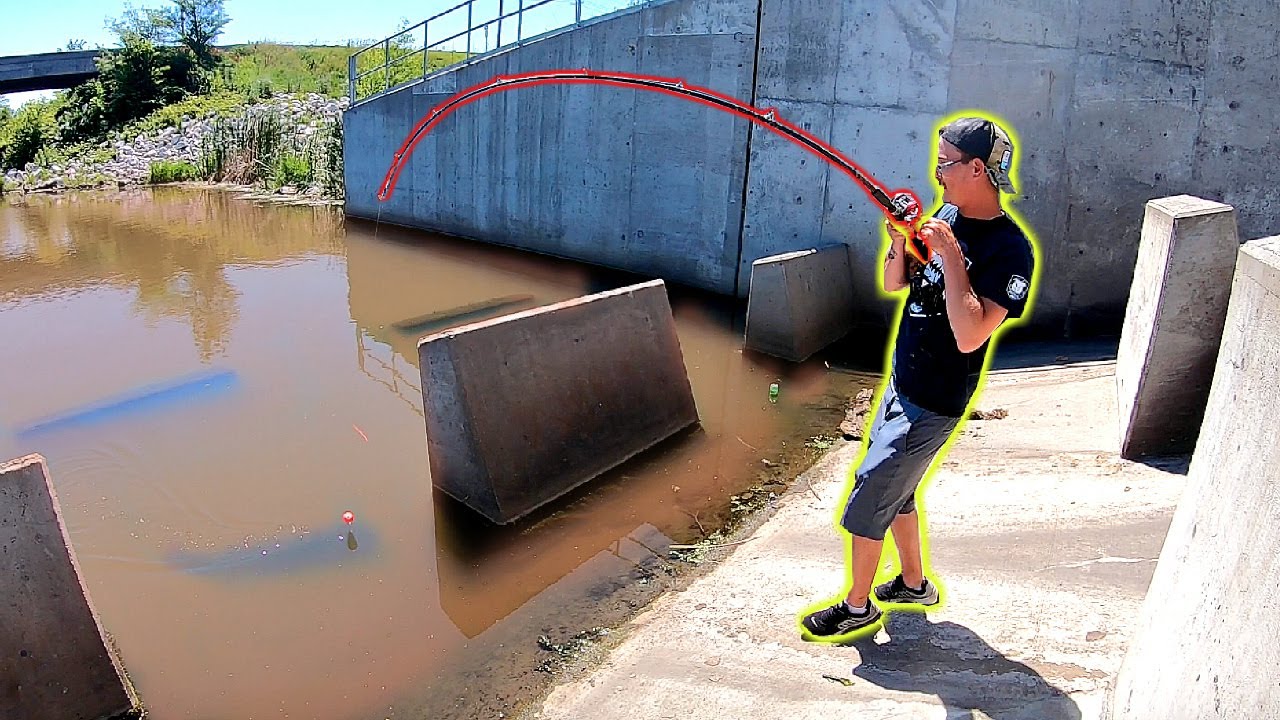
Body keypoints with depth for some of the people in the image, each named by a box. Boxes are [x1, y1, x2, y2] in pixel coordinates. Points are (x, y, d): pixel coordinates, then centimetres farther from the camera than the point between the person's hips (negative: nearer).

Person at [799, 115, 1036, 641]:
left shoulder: (1010, 251, -22)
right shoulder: (947, 215, 2)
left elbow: (968, 337, -30)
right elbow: (894, 284, 9)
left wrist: (950, 256, -28)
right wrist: (899, 242, -11)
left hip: (933, 404, -8)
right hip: (902, 384, 8)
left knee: (869, 495, 0)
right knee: (894, 487, 21)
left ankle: (858, 608, 19)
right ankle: (914, 584, 42)